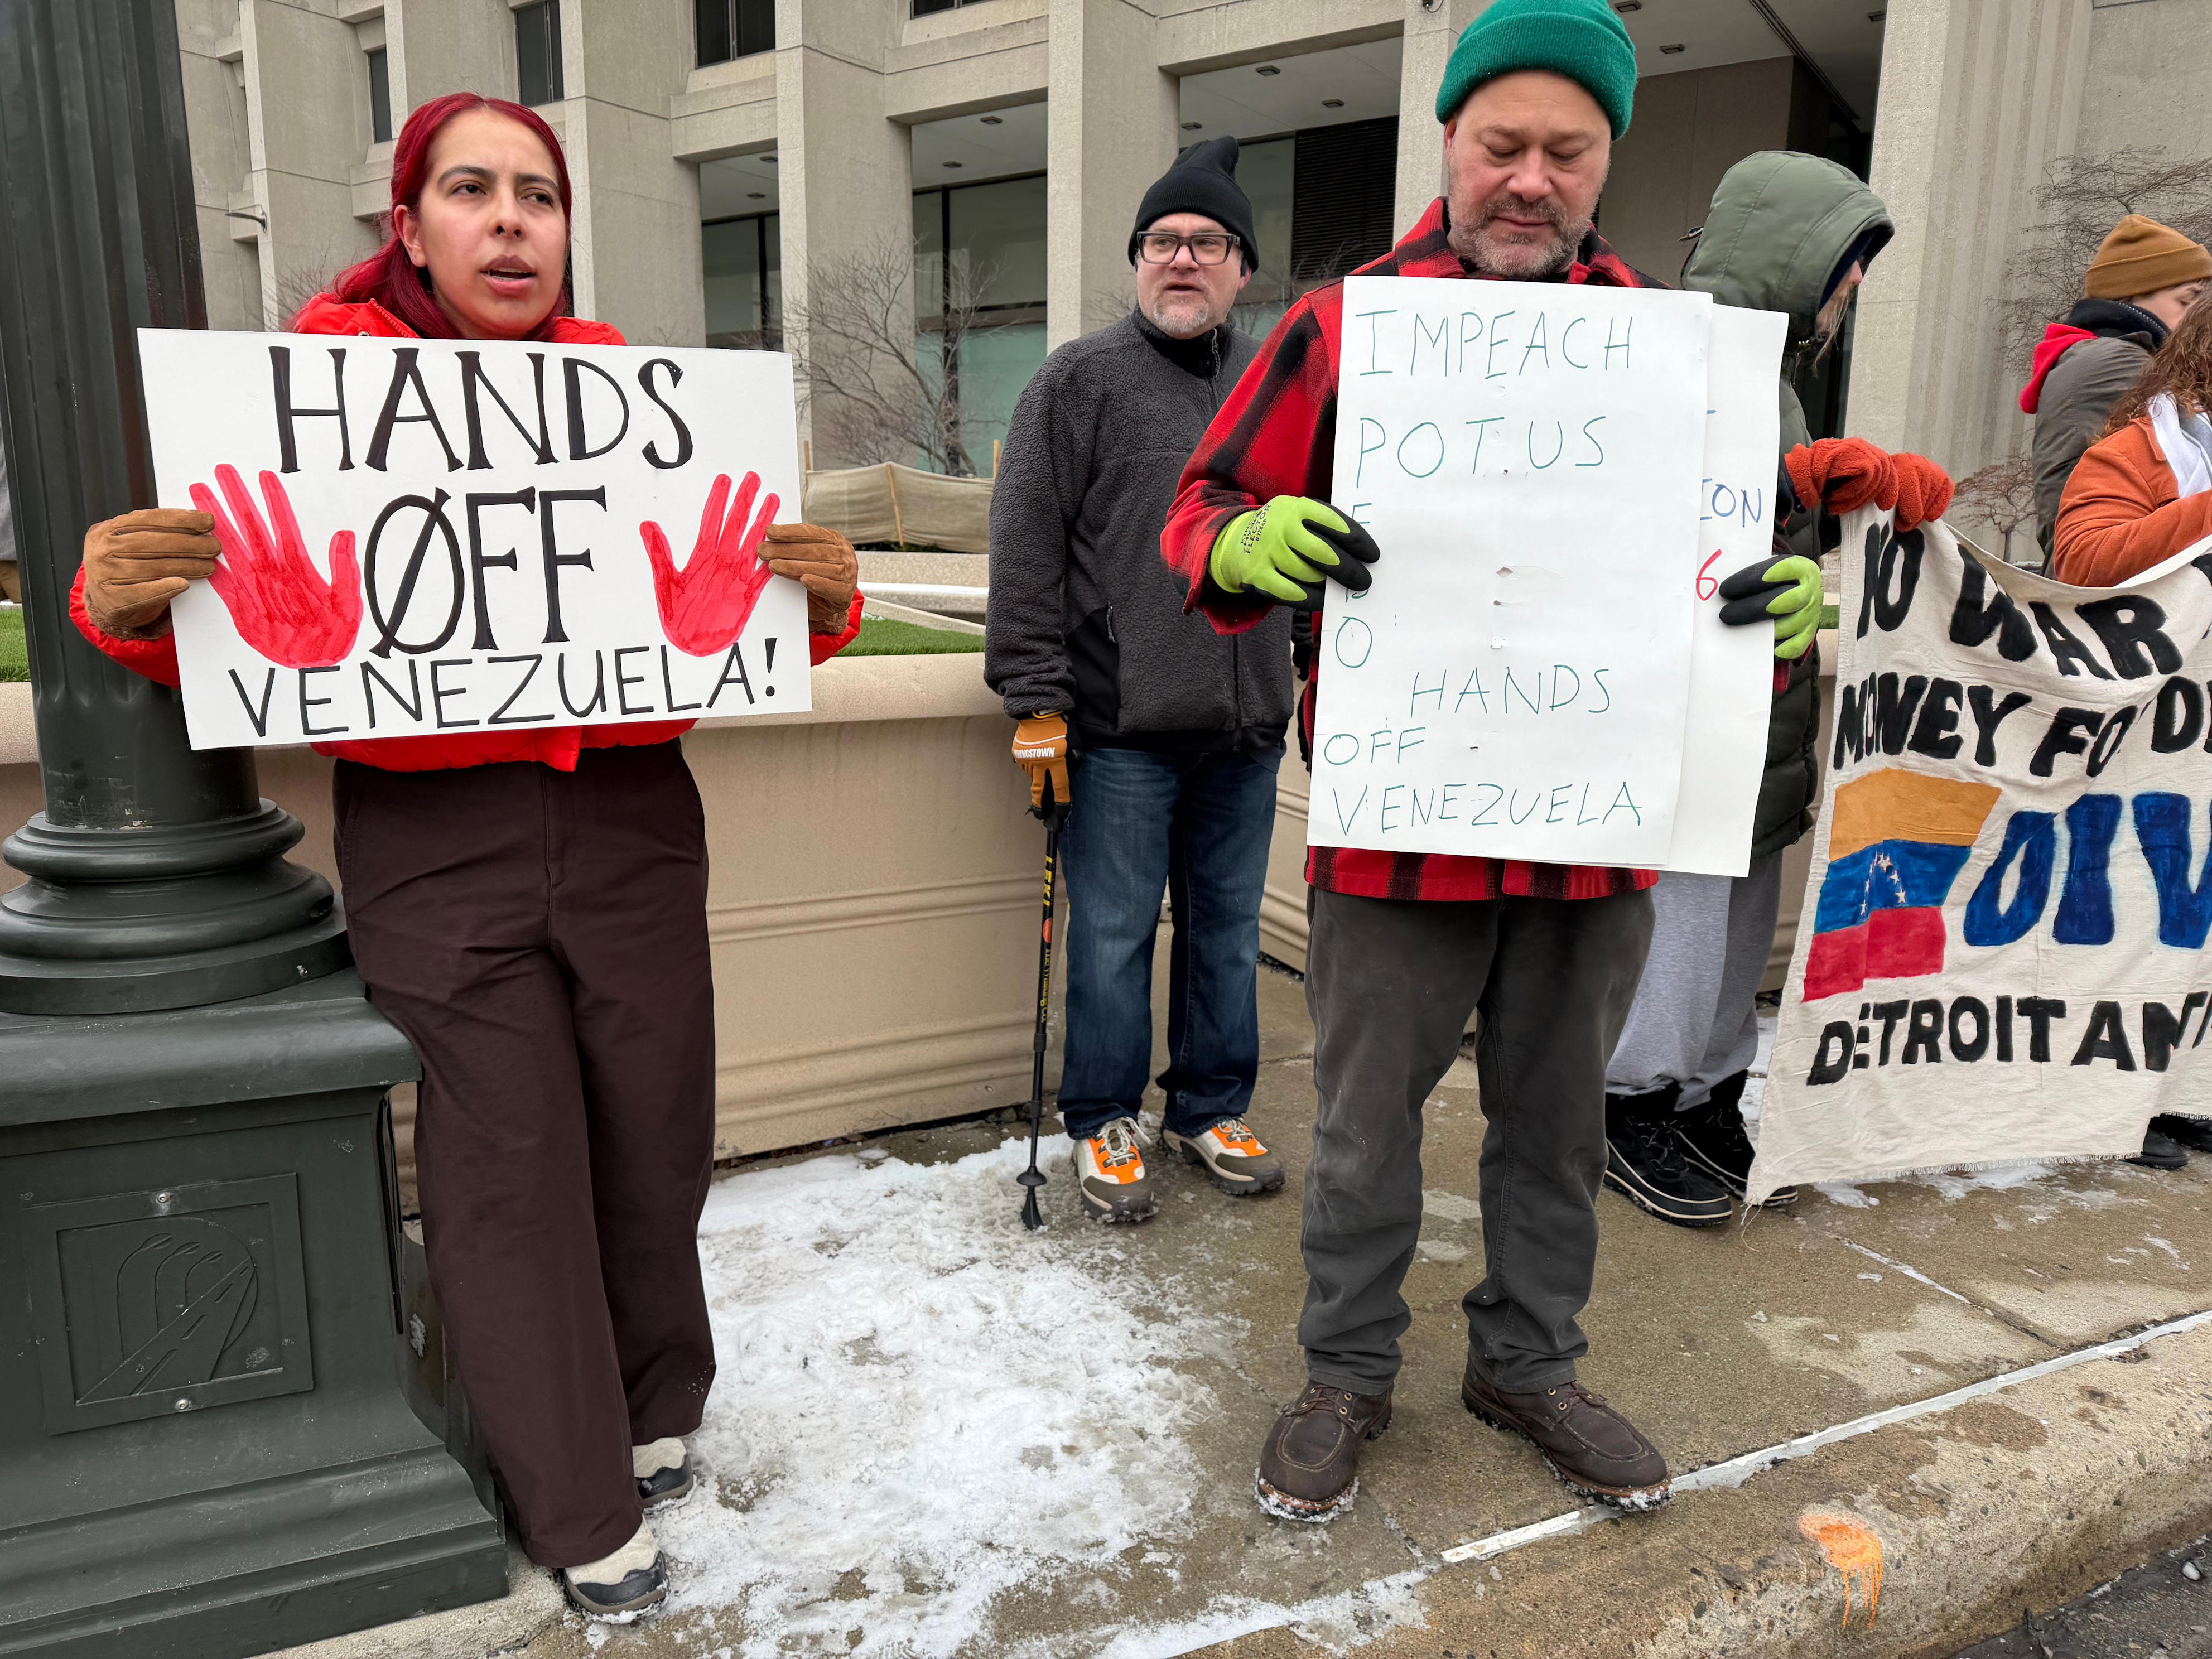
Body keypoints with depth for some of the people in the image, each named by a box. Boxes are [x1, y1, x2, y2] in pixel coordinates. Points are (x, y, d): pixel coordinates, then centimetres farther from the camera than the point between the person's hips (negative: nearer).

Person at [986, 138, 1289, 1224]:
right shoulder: (1081, 378, 0)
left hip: (1246, 725, 4)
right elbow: (1026, 545, -6)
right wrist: (1038, 699, -11)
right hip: (1121, 726, -4)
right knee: (1113, 933, 4)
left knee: (1229, 928, 13)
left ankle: (1212, 1110, 30)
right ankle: (1104, 1123, 22)